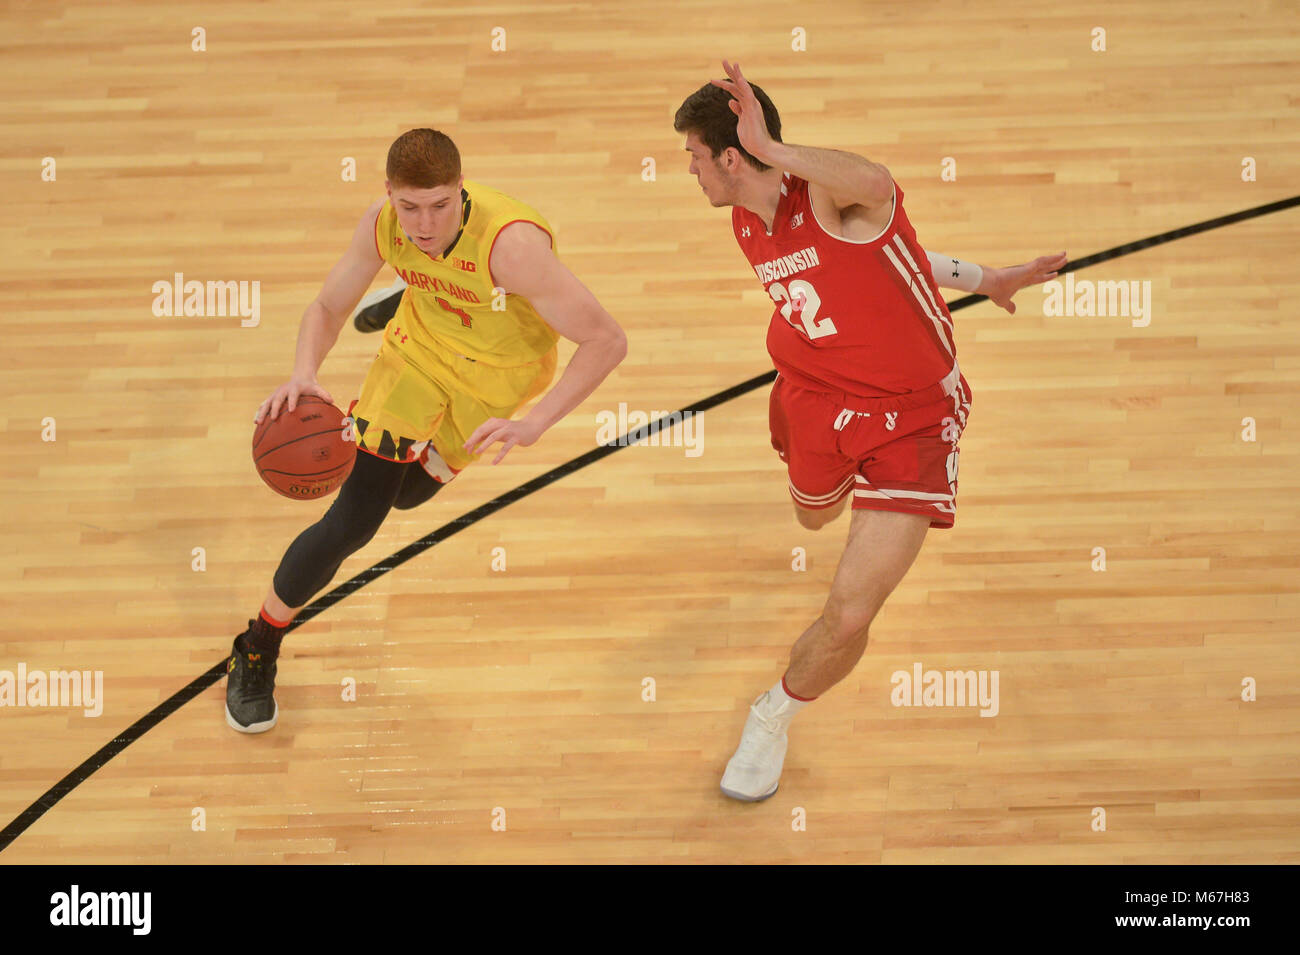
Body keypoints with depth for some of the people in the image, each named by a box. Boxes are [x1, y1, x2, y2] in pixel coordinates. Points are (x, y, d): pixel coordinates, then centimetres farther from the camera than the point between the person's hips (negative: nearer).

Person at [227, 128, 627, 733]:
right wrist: (304, 373, -32)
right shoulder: (382, 225, -26)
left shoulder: (510, 244, -41)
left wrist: (533, 424, -46)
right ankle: (255, 655, 16)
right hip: (419, 349, 1)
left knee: (407, 493, 22)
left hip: (497, 379, -1)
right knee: (351, 523, -8)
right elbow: (327, 307, -10)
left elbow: (607, 341, -38)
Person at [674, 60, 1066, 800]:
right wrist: (979, 279, 13)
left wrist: (771, 148, -50)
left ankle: (773, 721, 15)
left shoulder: (828, 195, -27)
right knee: (814, 515, 36)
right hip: (814, 393, 8)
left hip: (912, 416, -7)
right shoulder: (748, 227, -3)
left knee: (849, 615, -15)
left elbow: (876, 187, -56)